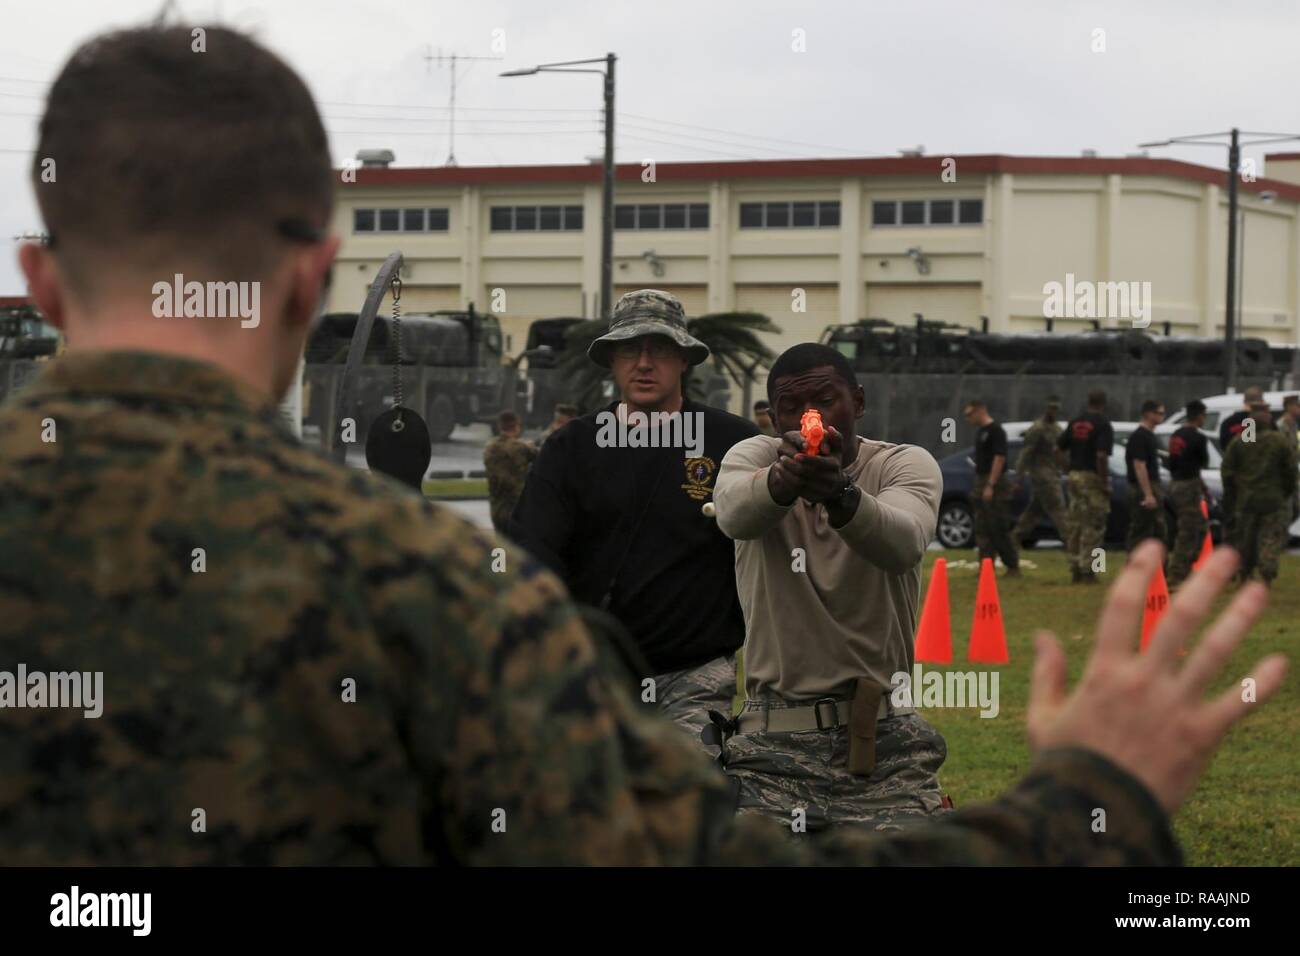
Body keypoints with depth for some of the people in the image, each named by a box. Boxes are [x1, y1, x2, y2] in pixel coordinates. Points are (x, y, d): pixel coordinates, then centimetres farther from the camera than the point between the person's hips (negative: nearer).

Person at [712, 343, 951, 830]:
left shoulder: (906, 464, 0)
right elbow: (733, 511, -22)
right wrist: (781, 480, -44)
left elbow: (904, 543, -23)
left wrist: (841, 495, -44)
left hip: (885, 739, 0)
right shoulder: (753, 457, 3)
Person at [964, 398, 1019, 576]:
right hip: (981, 482, 9)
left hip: (995, 484, -9)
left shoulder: (996, 431, -13)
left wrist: (990, 485, -23)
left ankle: (1012, 566, 0)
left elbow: (999, 458, -19)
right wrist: (979, 486, 17)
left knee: (999, 528, -6)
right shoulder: (980, 431, 15)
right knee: (982, 529, 6)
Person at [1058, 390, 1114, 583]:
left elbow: (1058, 449, 11)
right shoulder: (1103, 424, -11)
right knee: (1093, 527, -2)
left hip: (1074, 476, 7)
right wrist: (1105, 483, -16)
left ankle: (1075, 569, 15)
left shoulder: (1076, 422, 8)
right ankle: (1087, 570, -3)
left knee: (1076, 524, 13)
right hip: (1093, 478, -7)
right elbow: (1101, 456, -21)